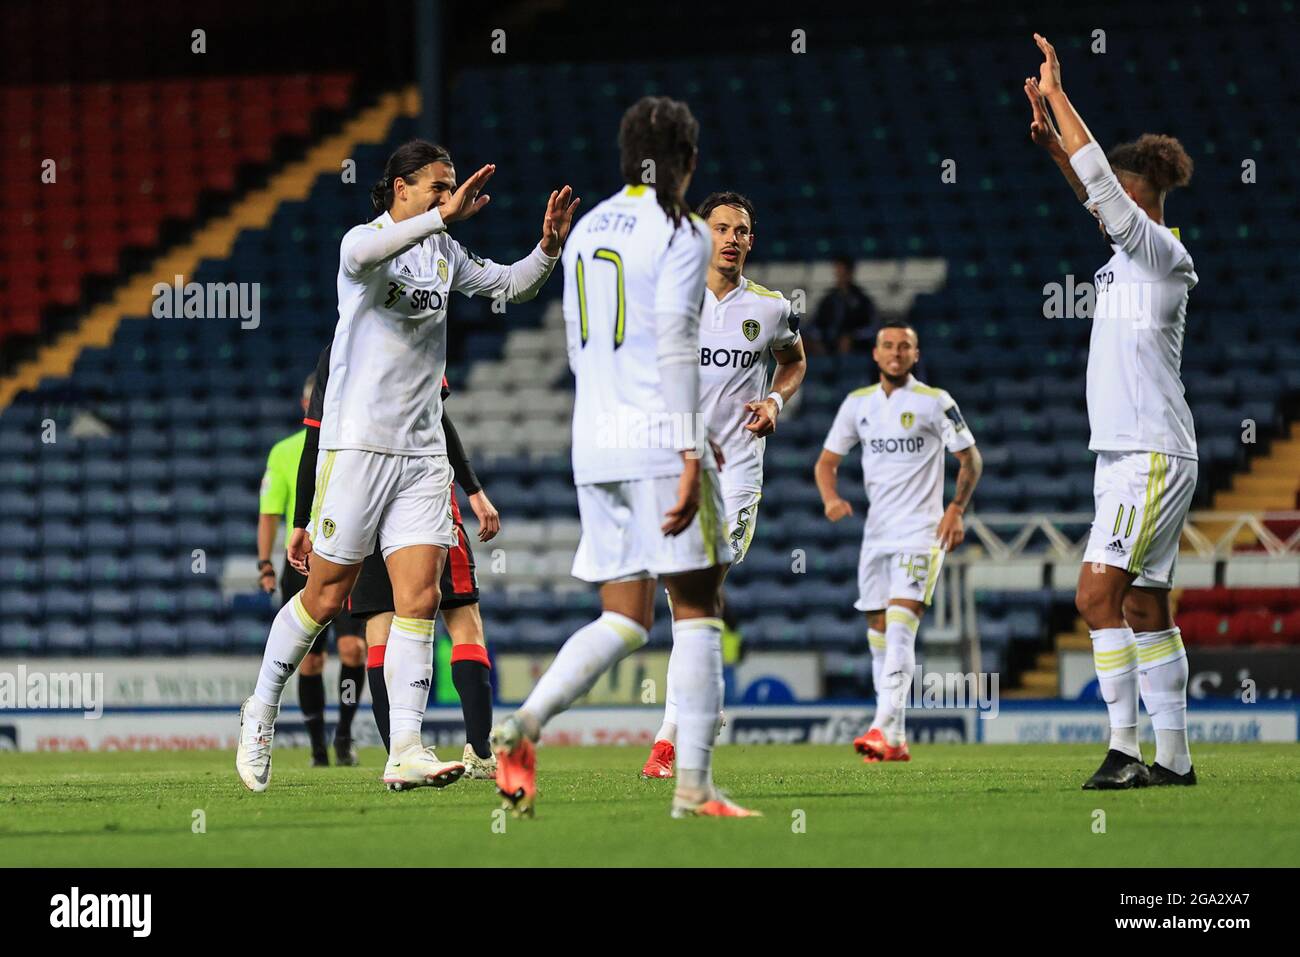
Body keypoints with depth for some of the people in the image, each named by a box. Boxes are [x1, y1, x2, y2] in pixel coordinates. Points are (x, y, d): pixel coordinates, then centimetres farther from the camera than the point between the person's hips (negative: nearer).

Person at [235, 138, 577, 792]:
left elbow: (509, 285, 25)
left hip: (422, 450, 6)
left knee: (420, 597, -7)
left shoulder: (443, 252, 13)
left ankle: (404, 751, -10)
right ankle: (261, 711, 22)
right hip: (358, 441, -6)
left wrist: (548, 249, 5)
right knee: (326, 596, 0)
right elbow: (364, 254, -33)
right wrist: (441, 218, -41)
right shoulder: (364, 240, -8)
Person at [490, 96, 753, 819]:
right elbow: (675, 347, -17)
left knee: (624, 620, 9)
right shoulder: (680, 232, -8)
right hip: (660, 443, -7)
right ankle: (694, 786, -1)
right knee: (699, 611, 2)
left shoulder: (588, 229, 14)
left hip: (594, 446, 7)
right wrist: (691, 457, -18)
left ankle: (523, 726, -13)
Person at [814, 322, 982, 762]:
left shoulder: (934, 402, -2)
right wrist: (831, 498, -7)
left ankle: (884, 730, -28)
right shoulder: (858, 403, 10)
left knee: (900, 626, -18)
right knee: (879, 633, 5)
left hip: (921, 531, -5)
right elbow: (826, 461, 14)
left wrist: (956, 510, -11)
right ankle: (896, 742, 10)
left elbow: (970, 459, 2)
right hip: (876, 534, 5)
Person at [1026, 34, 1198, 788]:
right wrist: (1052, 137, 19)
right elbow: (1099, 192, 28)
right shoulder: (1135, 255, 13)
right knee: (1145, 607, 8)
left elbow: (1101, 182, -15)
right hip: (1131, 454, 10)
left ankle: (1126, 748, -17)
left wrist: (1057, 97, -10)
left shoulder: (1157, 250, -10)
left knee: (1099, 595, -15)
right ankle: (1174, 756, 10)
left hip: (1151, 457, -10)